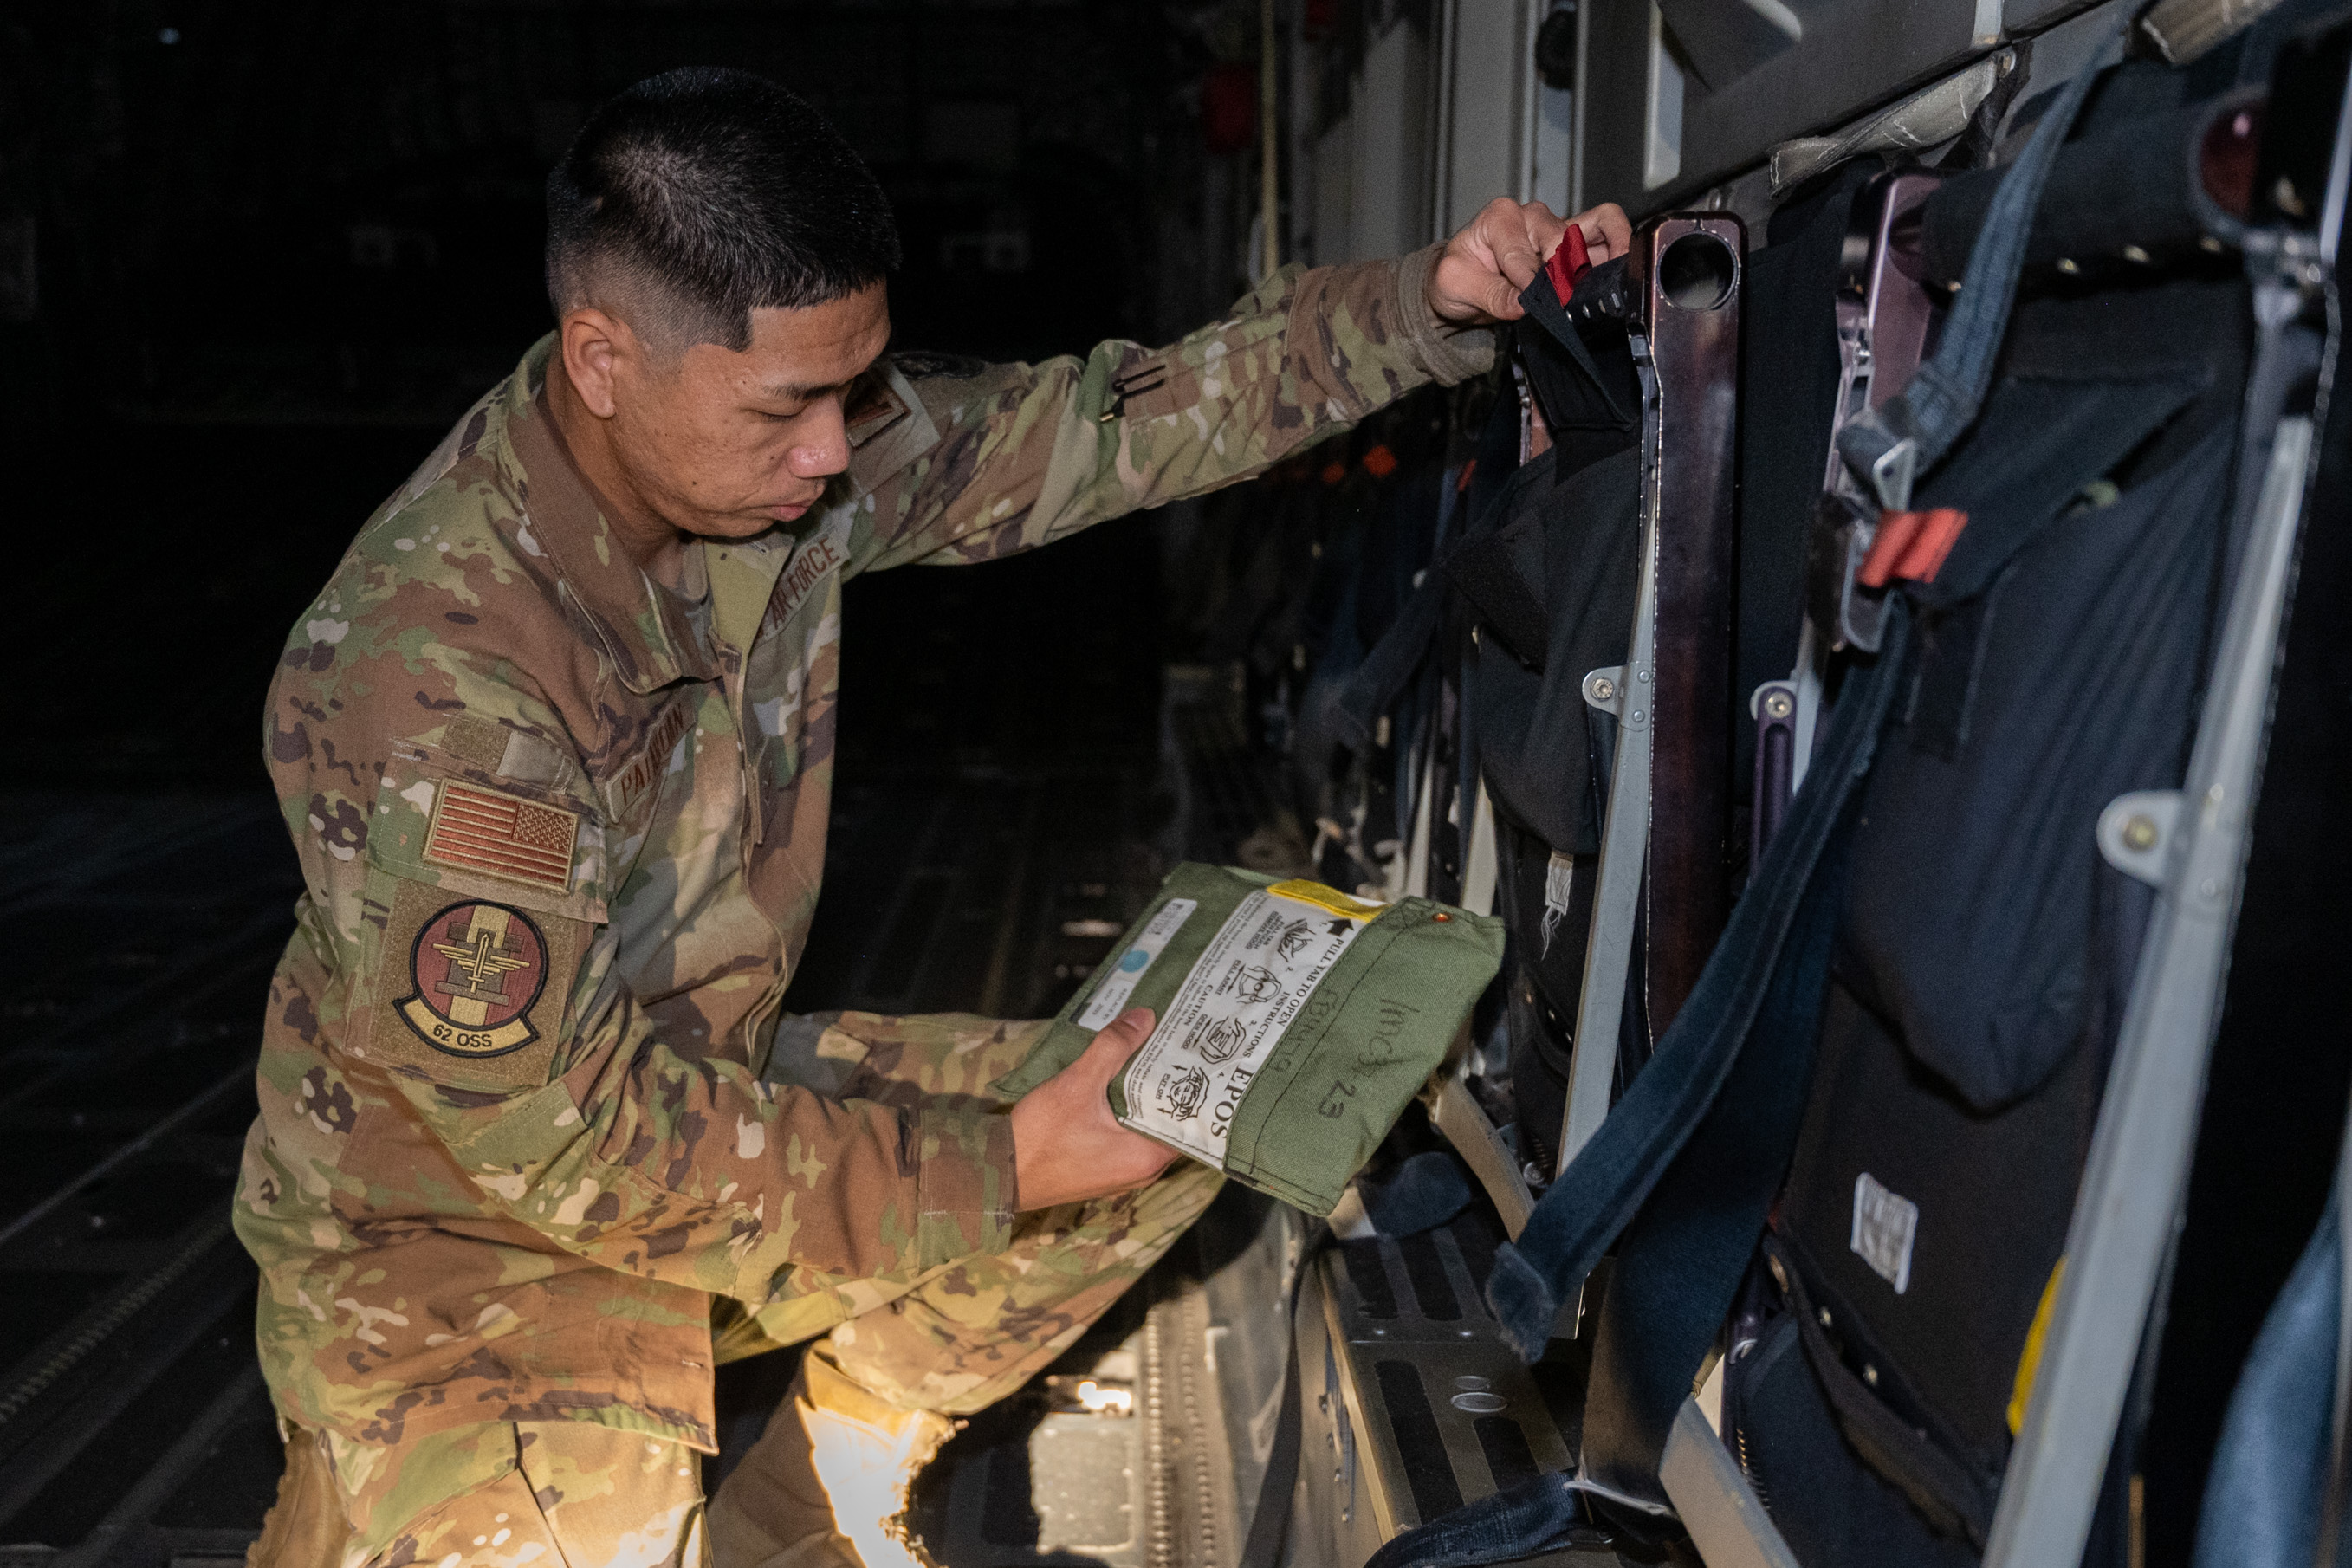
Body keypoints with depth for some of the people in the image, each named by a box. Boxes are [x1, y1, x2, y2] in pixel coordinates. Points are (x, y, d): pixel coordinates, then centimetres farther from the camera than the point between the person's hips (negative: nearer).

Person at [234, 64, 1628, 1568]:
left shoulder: (791, 449, -11)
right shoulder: (426, 667, -32)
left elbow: (1102, 426, -2)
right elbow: (569, 1138, -28)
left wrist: (1430, 302, -13)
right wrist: (996, 1171, -24)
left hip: (711, 1094, 7)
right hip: (454, 1237, -7)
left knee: (1178, 1118, 5)